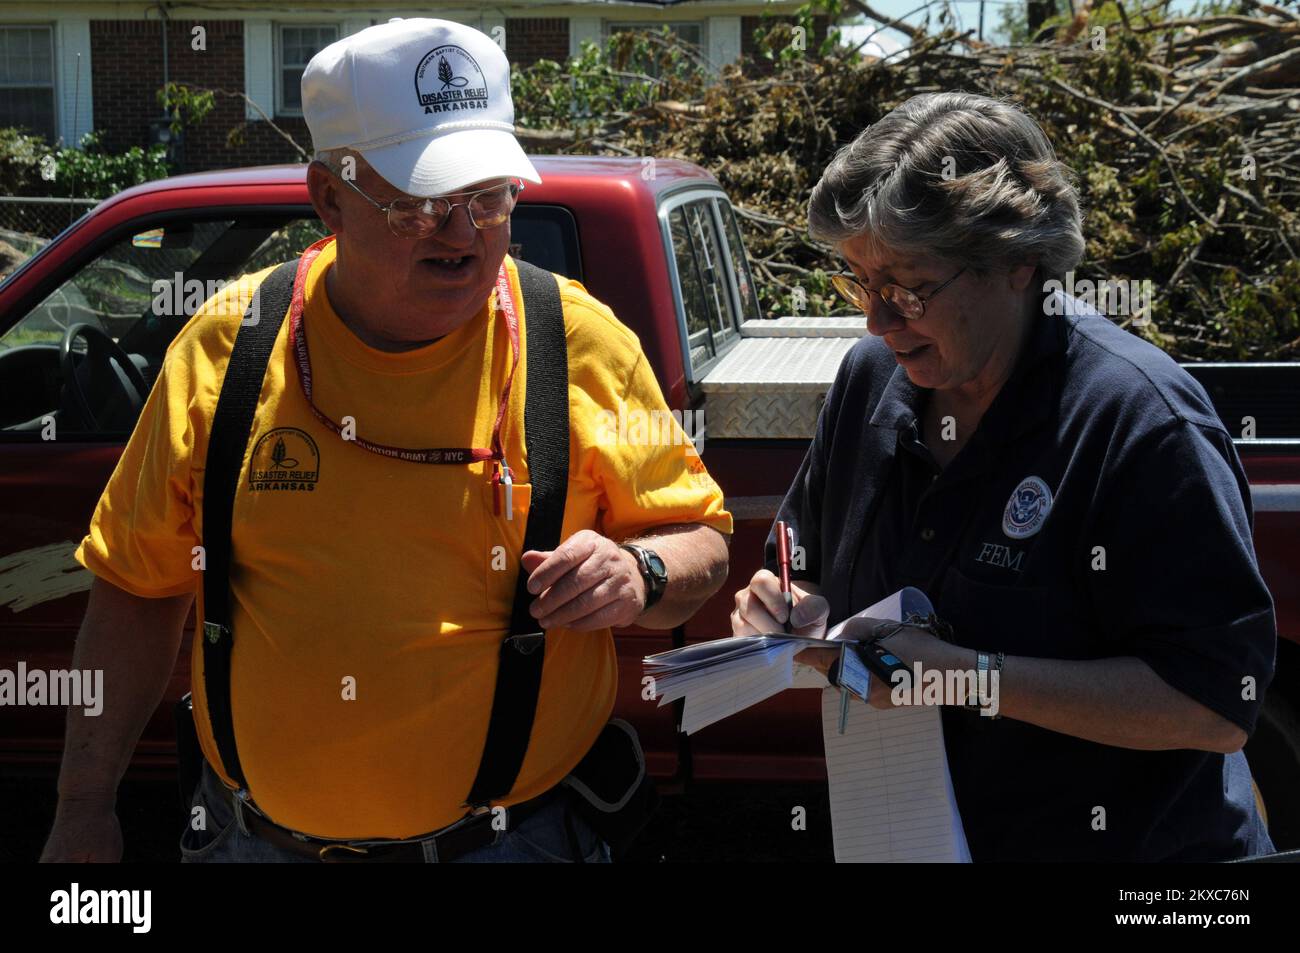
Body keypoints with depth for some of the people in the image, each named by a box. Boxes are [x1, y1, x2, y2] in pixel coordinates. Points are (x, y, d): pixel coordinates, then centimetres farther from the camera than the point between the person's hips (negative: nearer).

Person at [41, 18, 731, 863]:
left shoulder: (584, 344, -7)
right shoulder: (225, 345, -4)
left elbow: (699, 544, 2)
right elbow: (140, 587, 4)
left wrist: (638, 577, -21)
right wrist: (85, 810, 3)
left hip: (508, 840, -1)